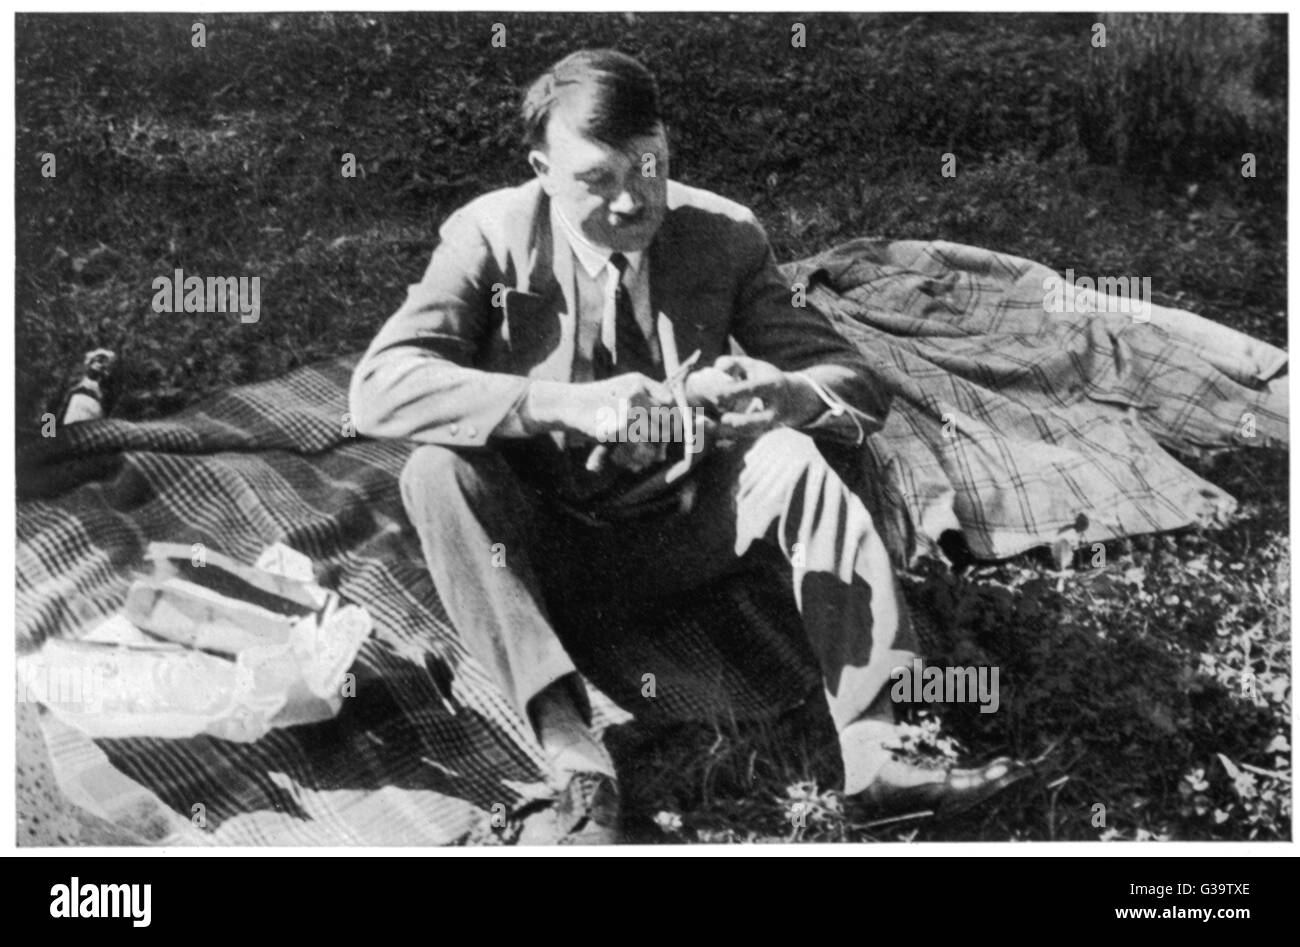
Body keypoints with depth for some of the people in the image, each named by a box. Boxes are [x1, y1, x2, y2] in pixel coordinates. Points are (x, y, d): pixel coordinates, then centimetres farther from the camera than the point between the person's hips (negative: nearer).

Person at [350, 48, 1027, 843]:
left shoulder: (724, 235, -6)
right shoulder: (491, 237, -12)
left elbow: (858, 389, -6)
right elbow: (379, 388, -25)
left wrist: (780, 395, -32)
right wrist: (562, 404, -38)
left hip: (682, 530, 1)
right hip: (541, 540, -1)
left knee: (793, 458, -26)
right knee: (438, 473, -30)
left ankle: (873, 747, -31)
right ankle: (573, 755, -35)